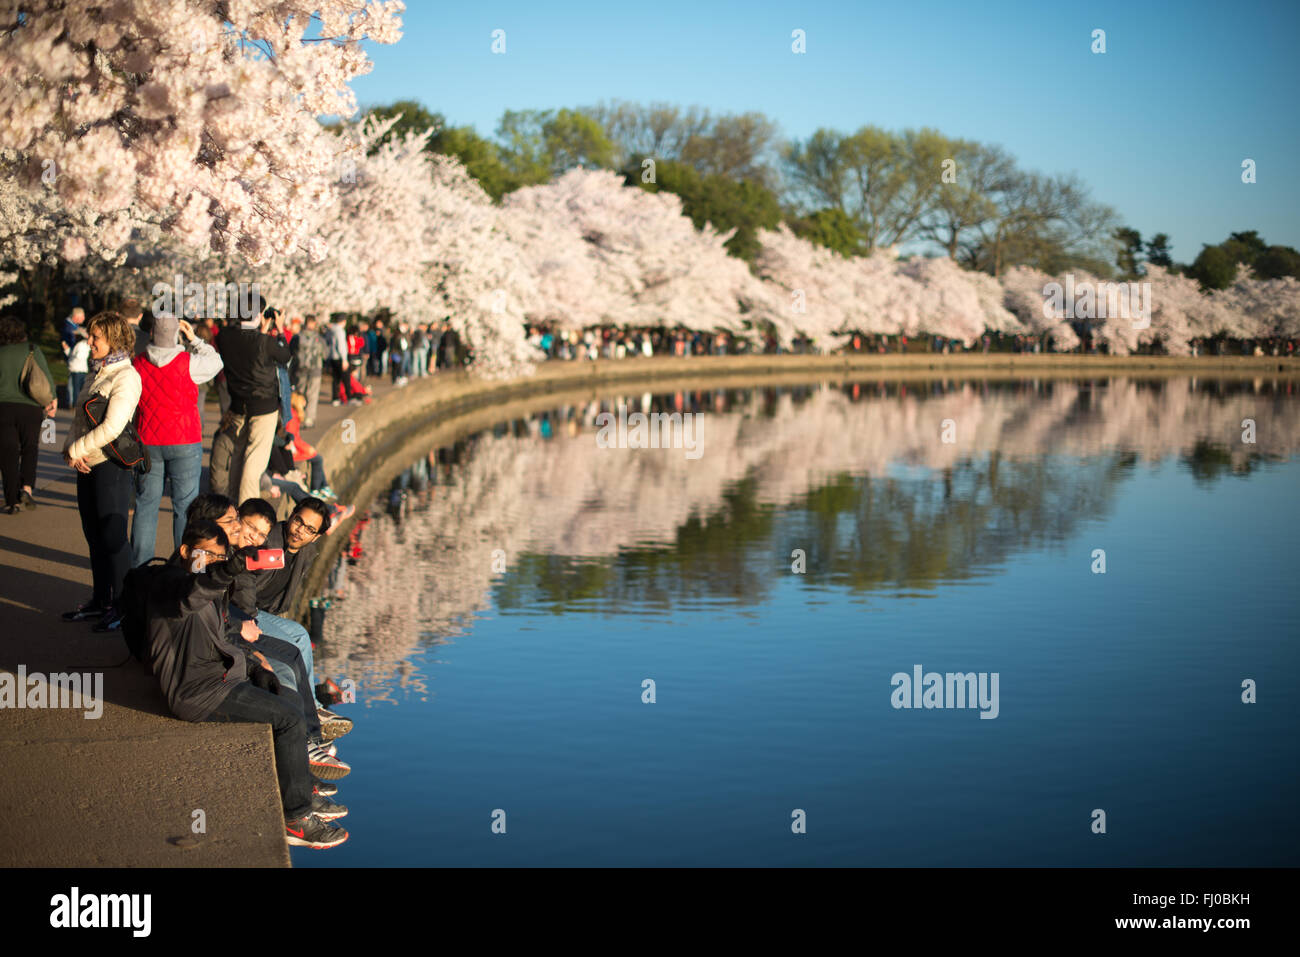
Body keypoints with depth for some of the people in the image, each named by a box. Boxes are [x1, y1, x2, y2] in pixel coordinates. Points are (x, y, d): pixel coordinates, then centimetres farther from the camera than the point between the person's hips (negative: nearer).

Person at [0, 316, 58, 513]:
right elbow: (46, 376, -3)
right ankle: (26, 488, -5)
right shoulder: (32, 350, 2)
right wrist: (53, 400, 4)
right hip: (30, 408, 0)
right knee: (30, 449, 16)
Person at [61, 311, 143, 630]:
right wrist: (71, 448, -3)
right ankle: (101, 600, 25)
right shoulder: (98, 373, 15)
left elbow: (111, 427, -22)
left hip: (112, 463, -9)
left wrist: (76, 449, -13)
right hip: (87, 465, 9)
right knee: (94, 535, 14)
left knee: (113, 536, -3)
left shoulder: (125, 377, -14)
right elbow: (80, 418, 15)